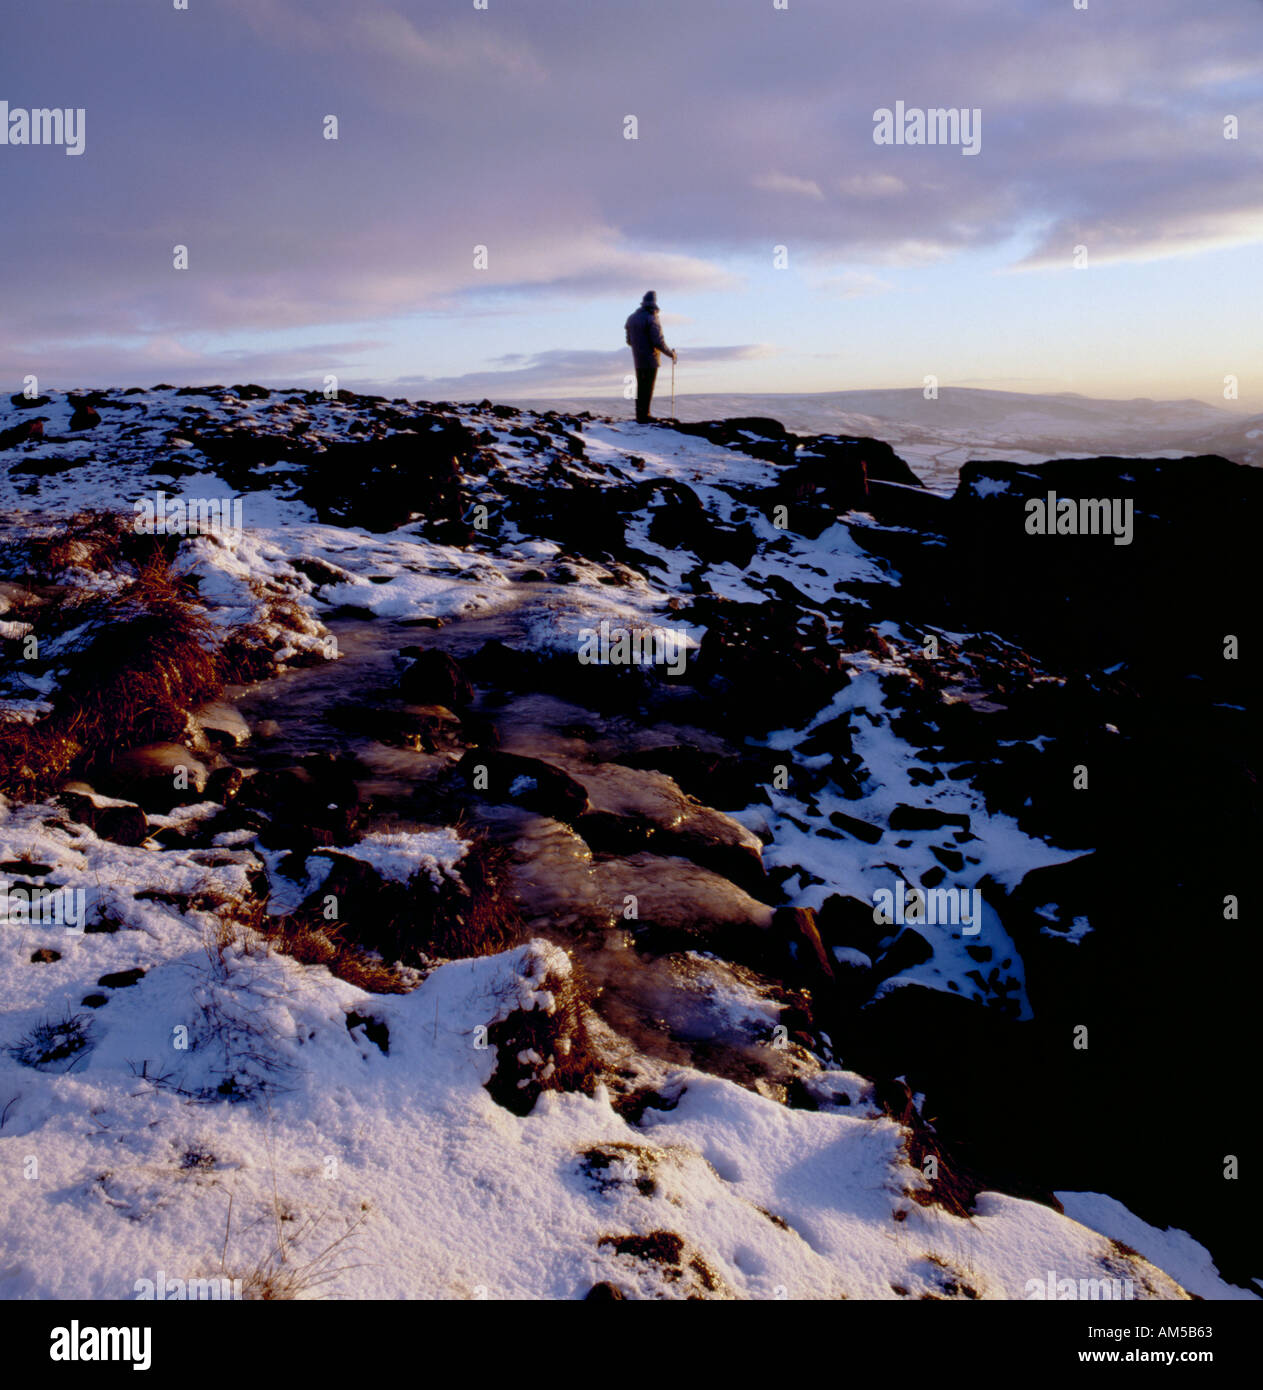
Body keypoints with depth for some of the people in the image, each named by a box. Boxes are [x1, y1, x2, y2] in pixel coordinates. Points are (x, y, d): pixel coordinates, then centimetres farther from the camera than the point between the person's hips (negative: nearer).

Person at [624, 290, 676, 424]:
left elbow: (629, 340, 13)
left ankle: (641, 414, 21)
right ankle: (643, 417, 1)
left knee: (641, 387, 16)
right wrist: (670, 353, -7)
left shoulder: (632, 318, 6)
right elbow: (658, 341, -20)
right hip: (650, 359, -7)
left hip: (637, 359, 7)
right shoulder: (652, 320, -17)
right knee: (647, 388, -1)